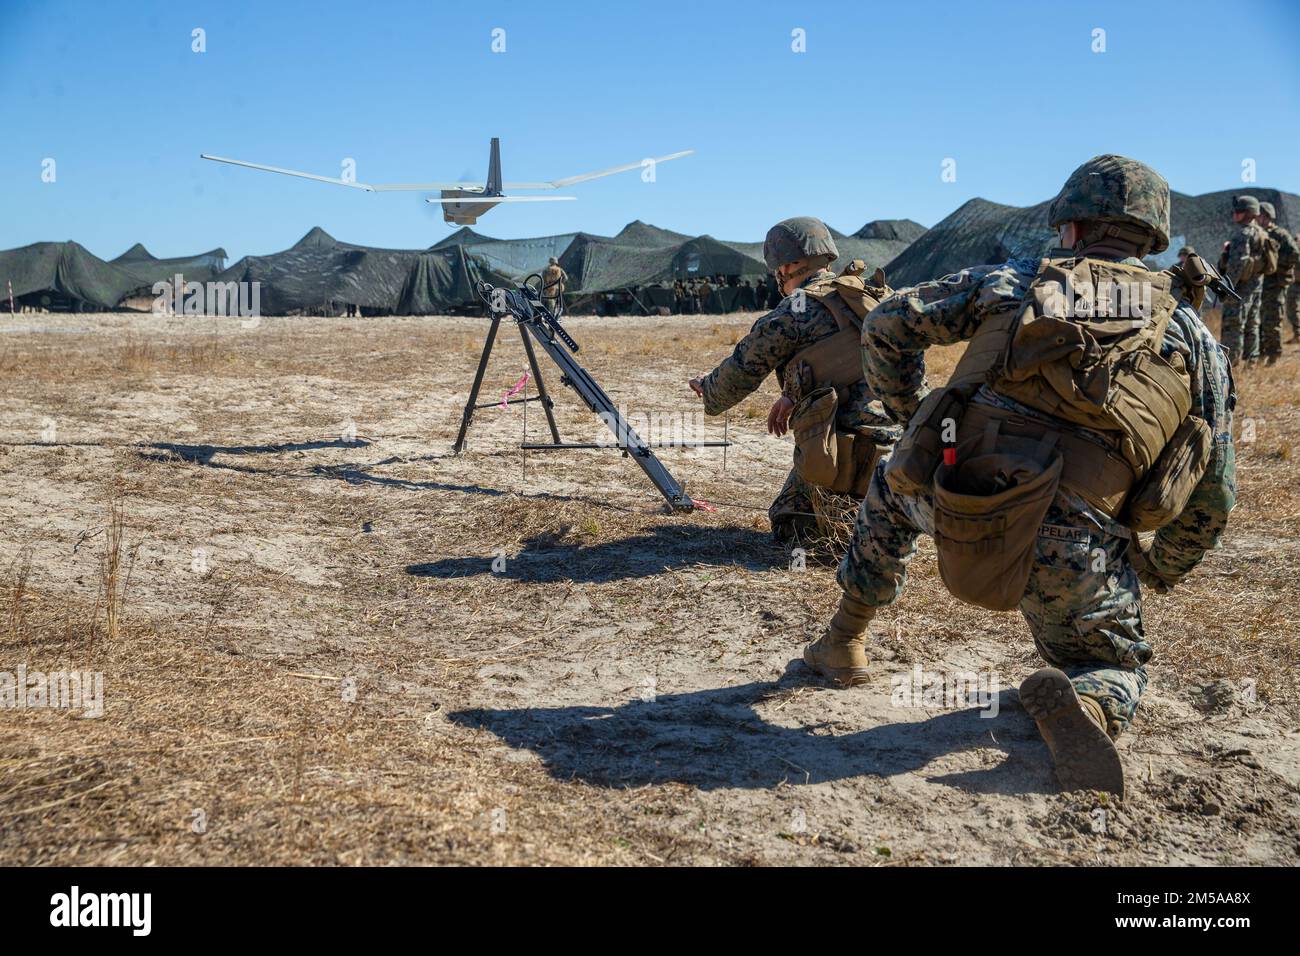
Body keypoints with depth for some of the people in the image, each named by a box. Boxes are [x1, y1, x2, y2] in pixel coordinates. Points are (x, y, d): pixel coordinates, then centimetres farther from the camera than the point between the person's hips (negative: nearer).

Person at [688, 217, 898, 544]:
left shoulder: (794, 311, -9)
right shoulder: (869, 295, 12)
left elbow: (740, 373, 3)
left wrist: (707, 387, 23)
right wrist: (795, 395, 28)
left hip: (841, 453, -7)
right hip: (895, 441, 7)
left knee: (787, 527, 14)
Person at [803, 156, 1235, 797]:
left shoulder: (1014, 282, 16)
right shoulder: (1195, 340, 18)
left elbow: (889, 322, 16)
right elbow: (1213, 494, 21)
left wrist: (909, 413, 29)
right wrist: (1164, 573, 37)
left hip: (956, 505, 1)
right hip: (1075, 559, 0)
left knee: (895, 483, 35)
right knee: (1111, 668, 25)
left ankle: (843, 643, 37)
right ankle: (1082, 705, -11)